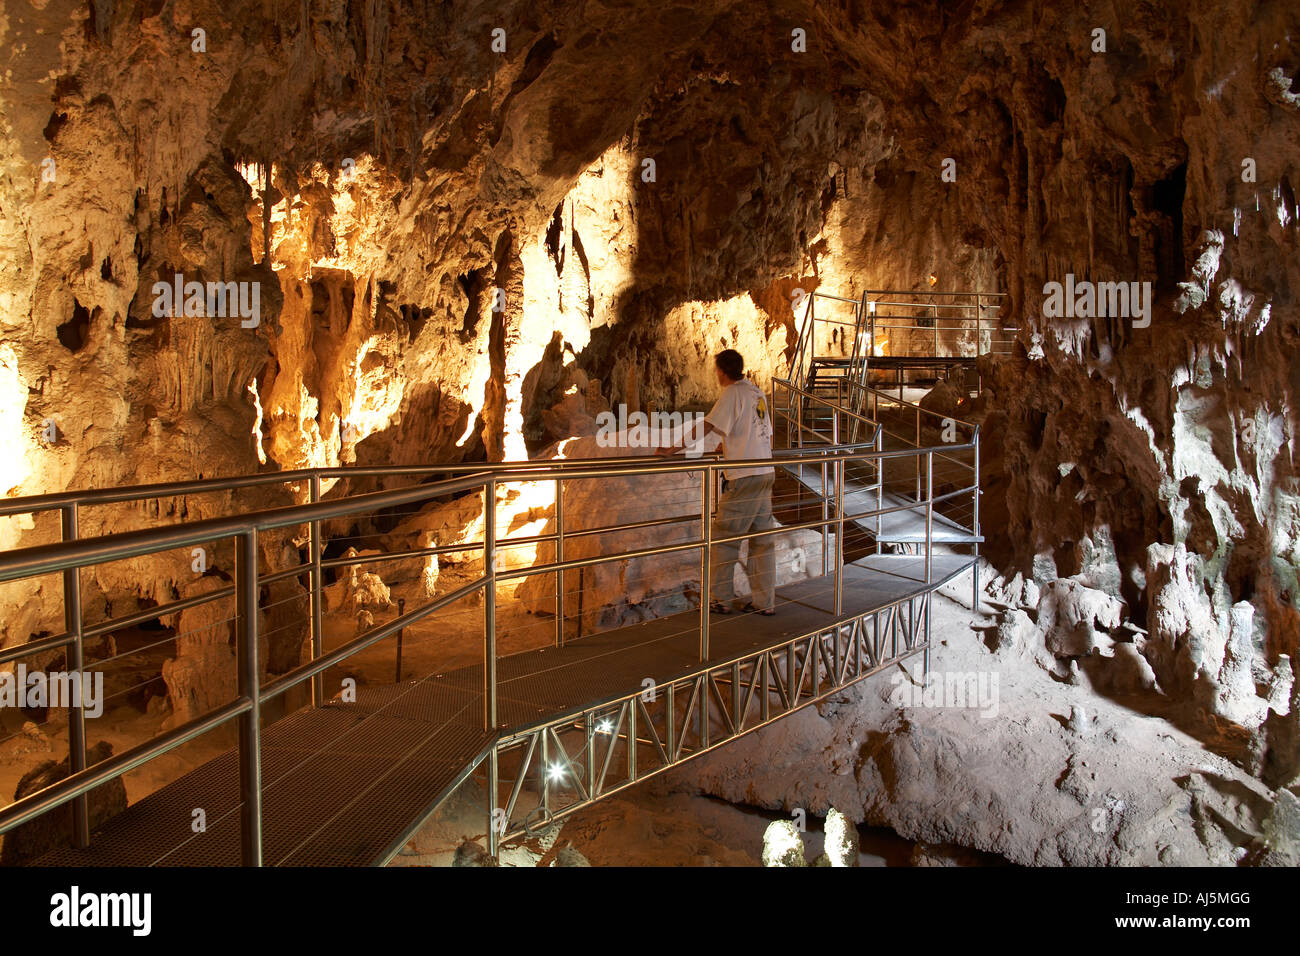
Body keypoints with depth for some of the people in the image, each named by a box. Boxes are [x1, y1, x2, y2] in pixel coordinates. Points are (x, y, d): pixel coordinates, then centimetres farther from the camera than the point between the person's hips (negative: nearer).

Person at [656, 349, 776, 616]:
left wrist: (674, 448, -17)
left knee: (724, 539, 2)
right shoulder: (758, 392, 14)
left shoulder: (732, 393, -9)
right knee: (762, 540, 10)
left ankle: (721, 600, 8)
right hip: (766, 473, 8)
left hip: (744, 477, -8)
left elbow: (707, 426, -18)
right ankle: (765, 602, 14)